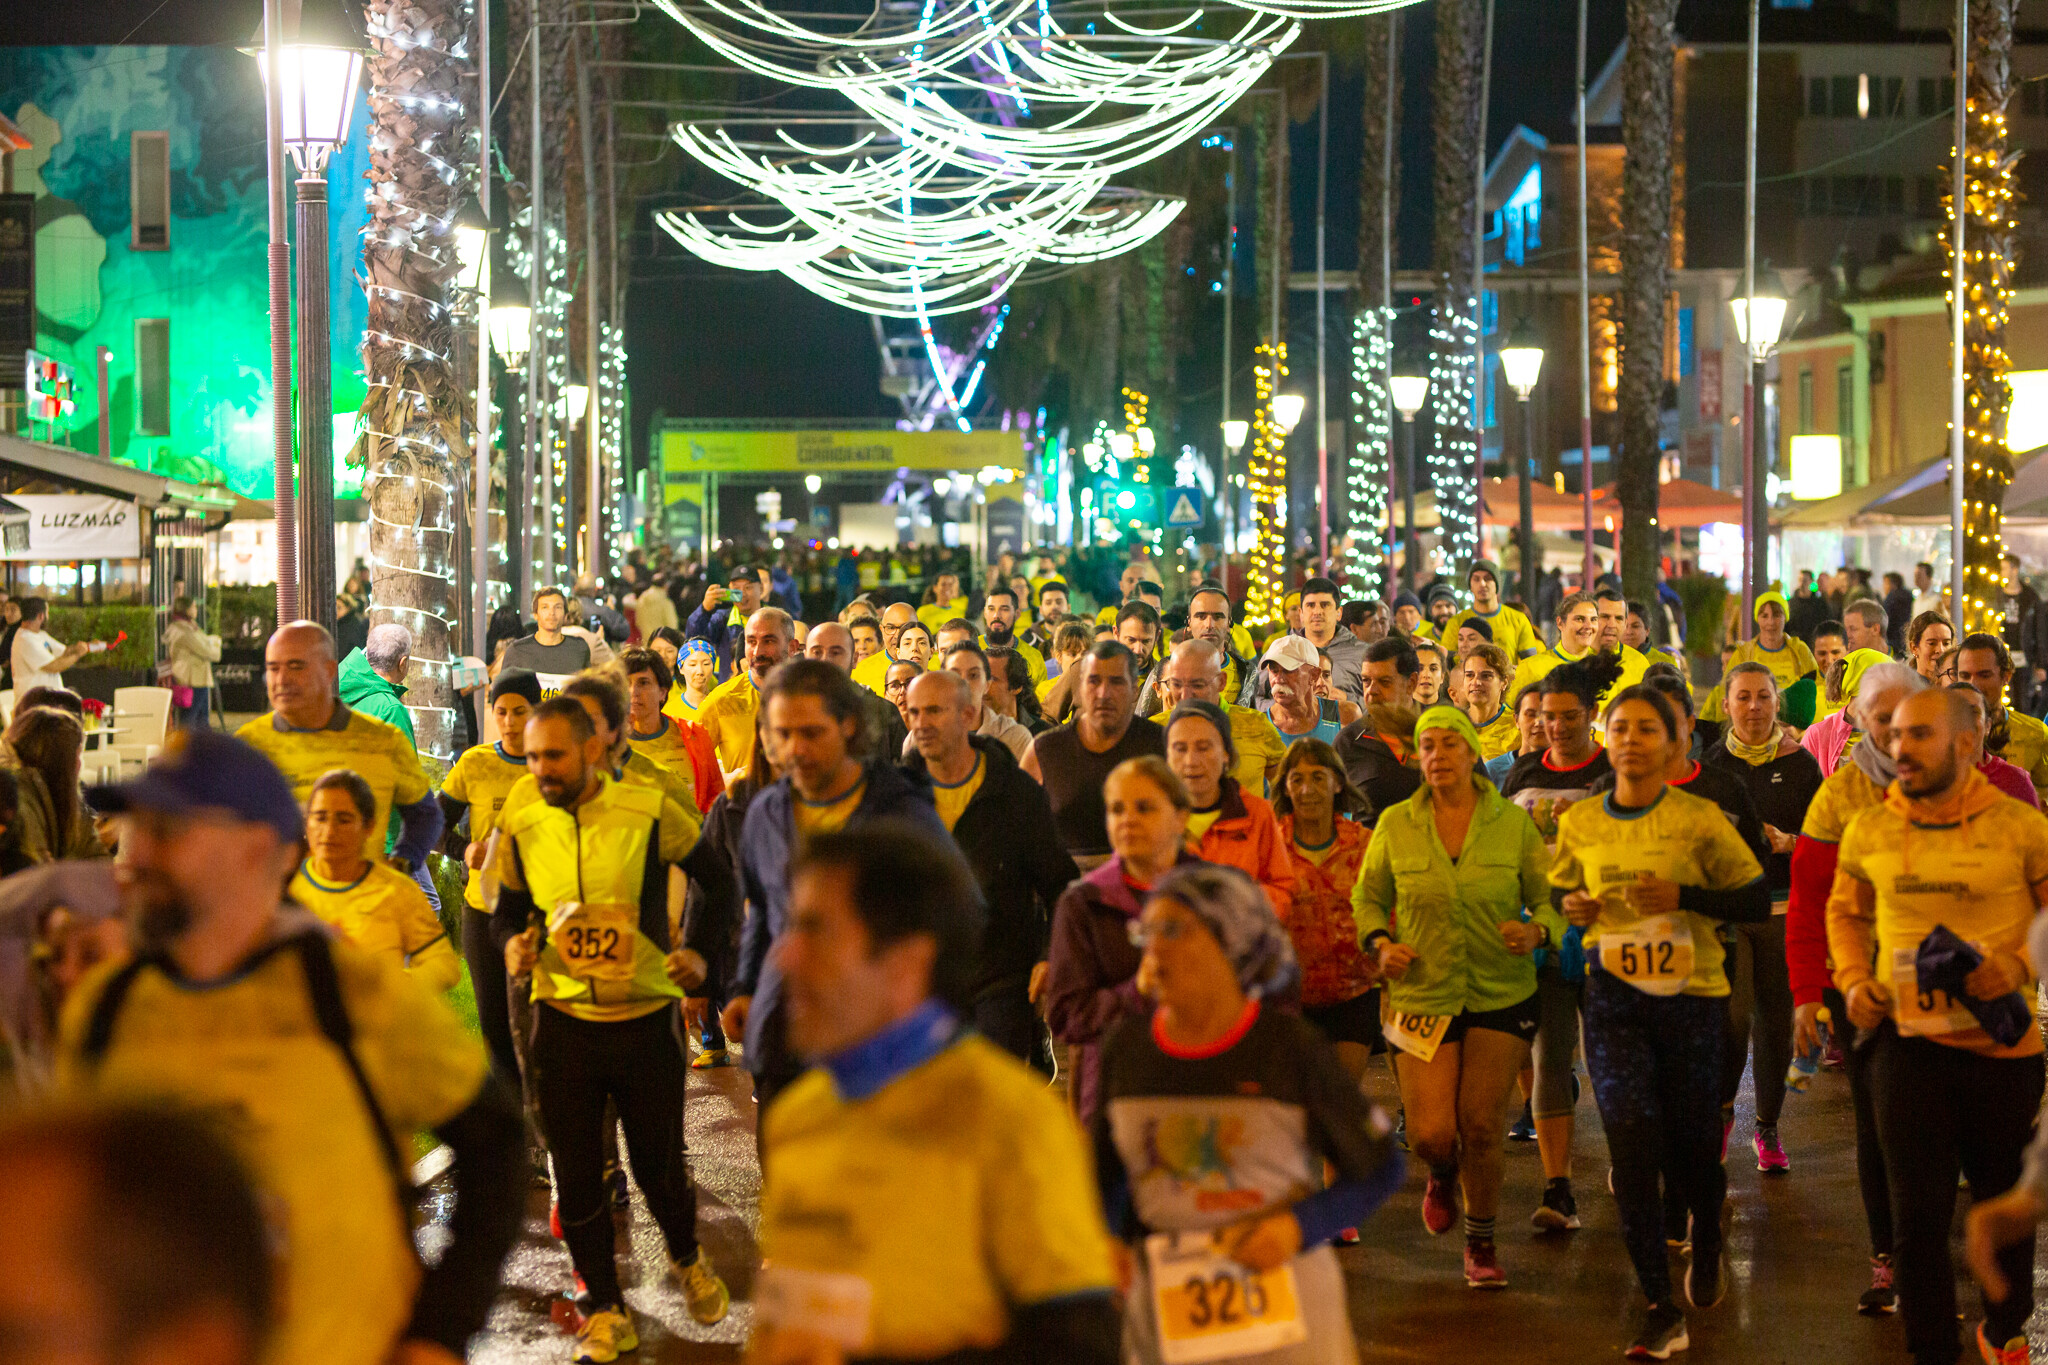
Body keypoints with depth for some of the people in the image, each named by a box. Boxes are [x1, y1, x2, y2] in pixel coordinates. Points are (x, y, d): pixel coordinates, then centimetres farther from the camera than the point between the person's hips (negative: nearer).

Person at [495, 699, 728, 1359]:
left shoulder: (652, 813, -11)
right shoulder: (520, 829, -3)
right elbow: (510, 907, 13)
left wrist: (703, 954, -5)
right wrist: (513, 946, -8)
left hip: (647, 1018, -2)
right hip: (563, 1024, 2)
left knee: (659, 1167, 8)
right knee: (576, 1175, 5)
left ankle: (688, 1260, 40)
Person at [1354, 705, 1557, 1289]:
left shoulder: (1513, 823, -2)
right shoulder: (1395, 824, -1)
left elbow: (1549, 899, 3)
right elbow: (1367, 897, 12)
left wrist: (1538, 931, -18)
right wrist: (1380, 942, -7)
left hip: (1502, 996, 0)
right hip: (1423, 996, 0)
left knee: (1482, 1128, 0)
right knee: (1431, 1136, -6)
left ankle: (1481, 1244, 24)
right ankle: (1444, 1176, 34)